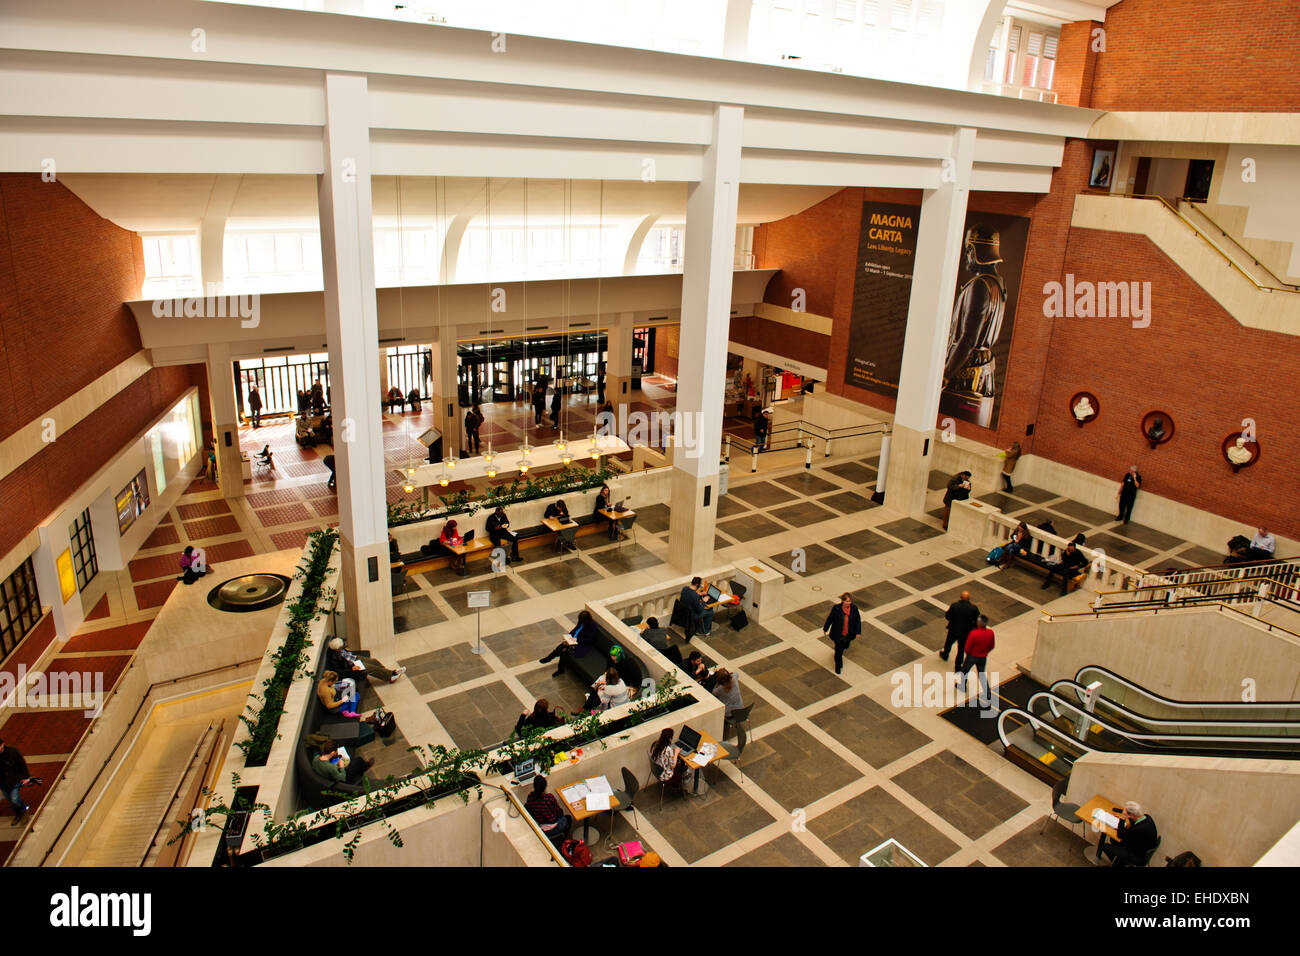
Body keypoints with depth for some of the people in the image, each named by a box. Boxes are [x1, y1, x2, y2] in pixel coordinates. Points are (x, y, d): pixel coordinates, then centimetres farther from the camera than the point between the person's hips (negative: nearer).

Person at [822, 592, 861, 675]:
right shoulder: (836, 608, -22)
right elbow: (830, 619, -9)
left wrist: (858, 632, -5)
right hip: (838, 634, -3)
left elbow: (858, 620, -2)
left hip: (848, 634, 3)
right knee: (838, 650, 6)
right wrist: (825, 629, 1)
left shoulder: (854, 609, -15)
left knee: (845, 646, 26)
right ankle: (838, 666, 29)